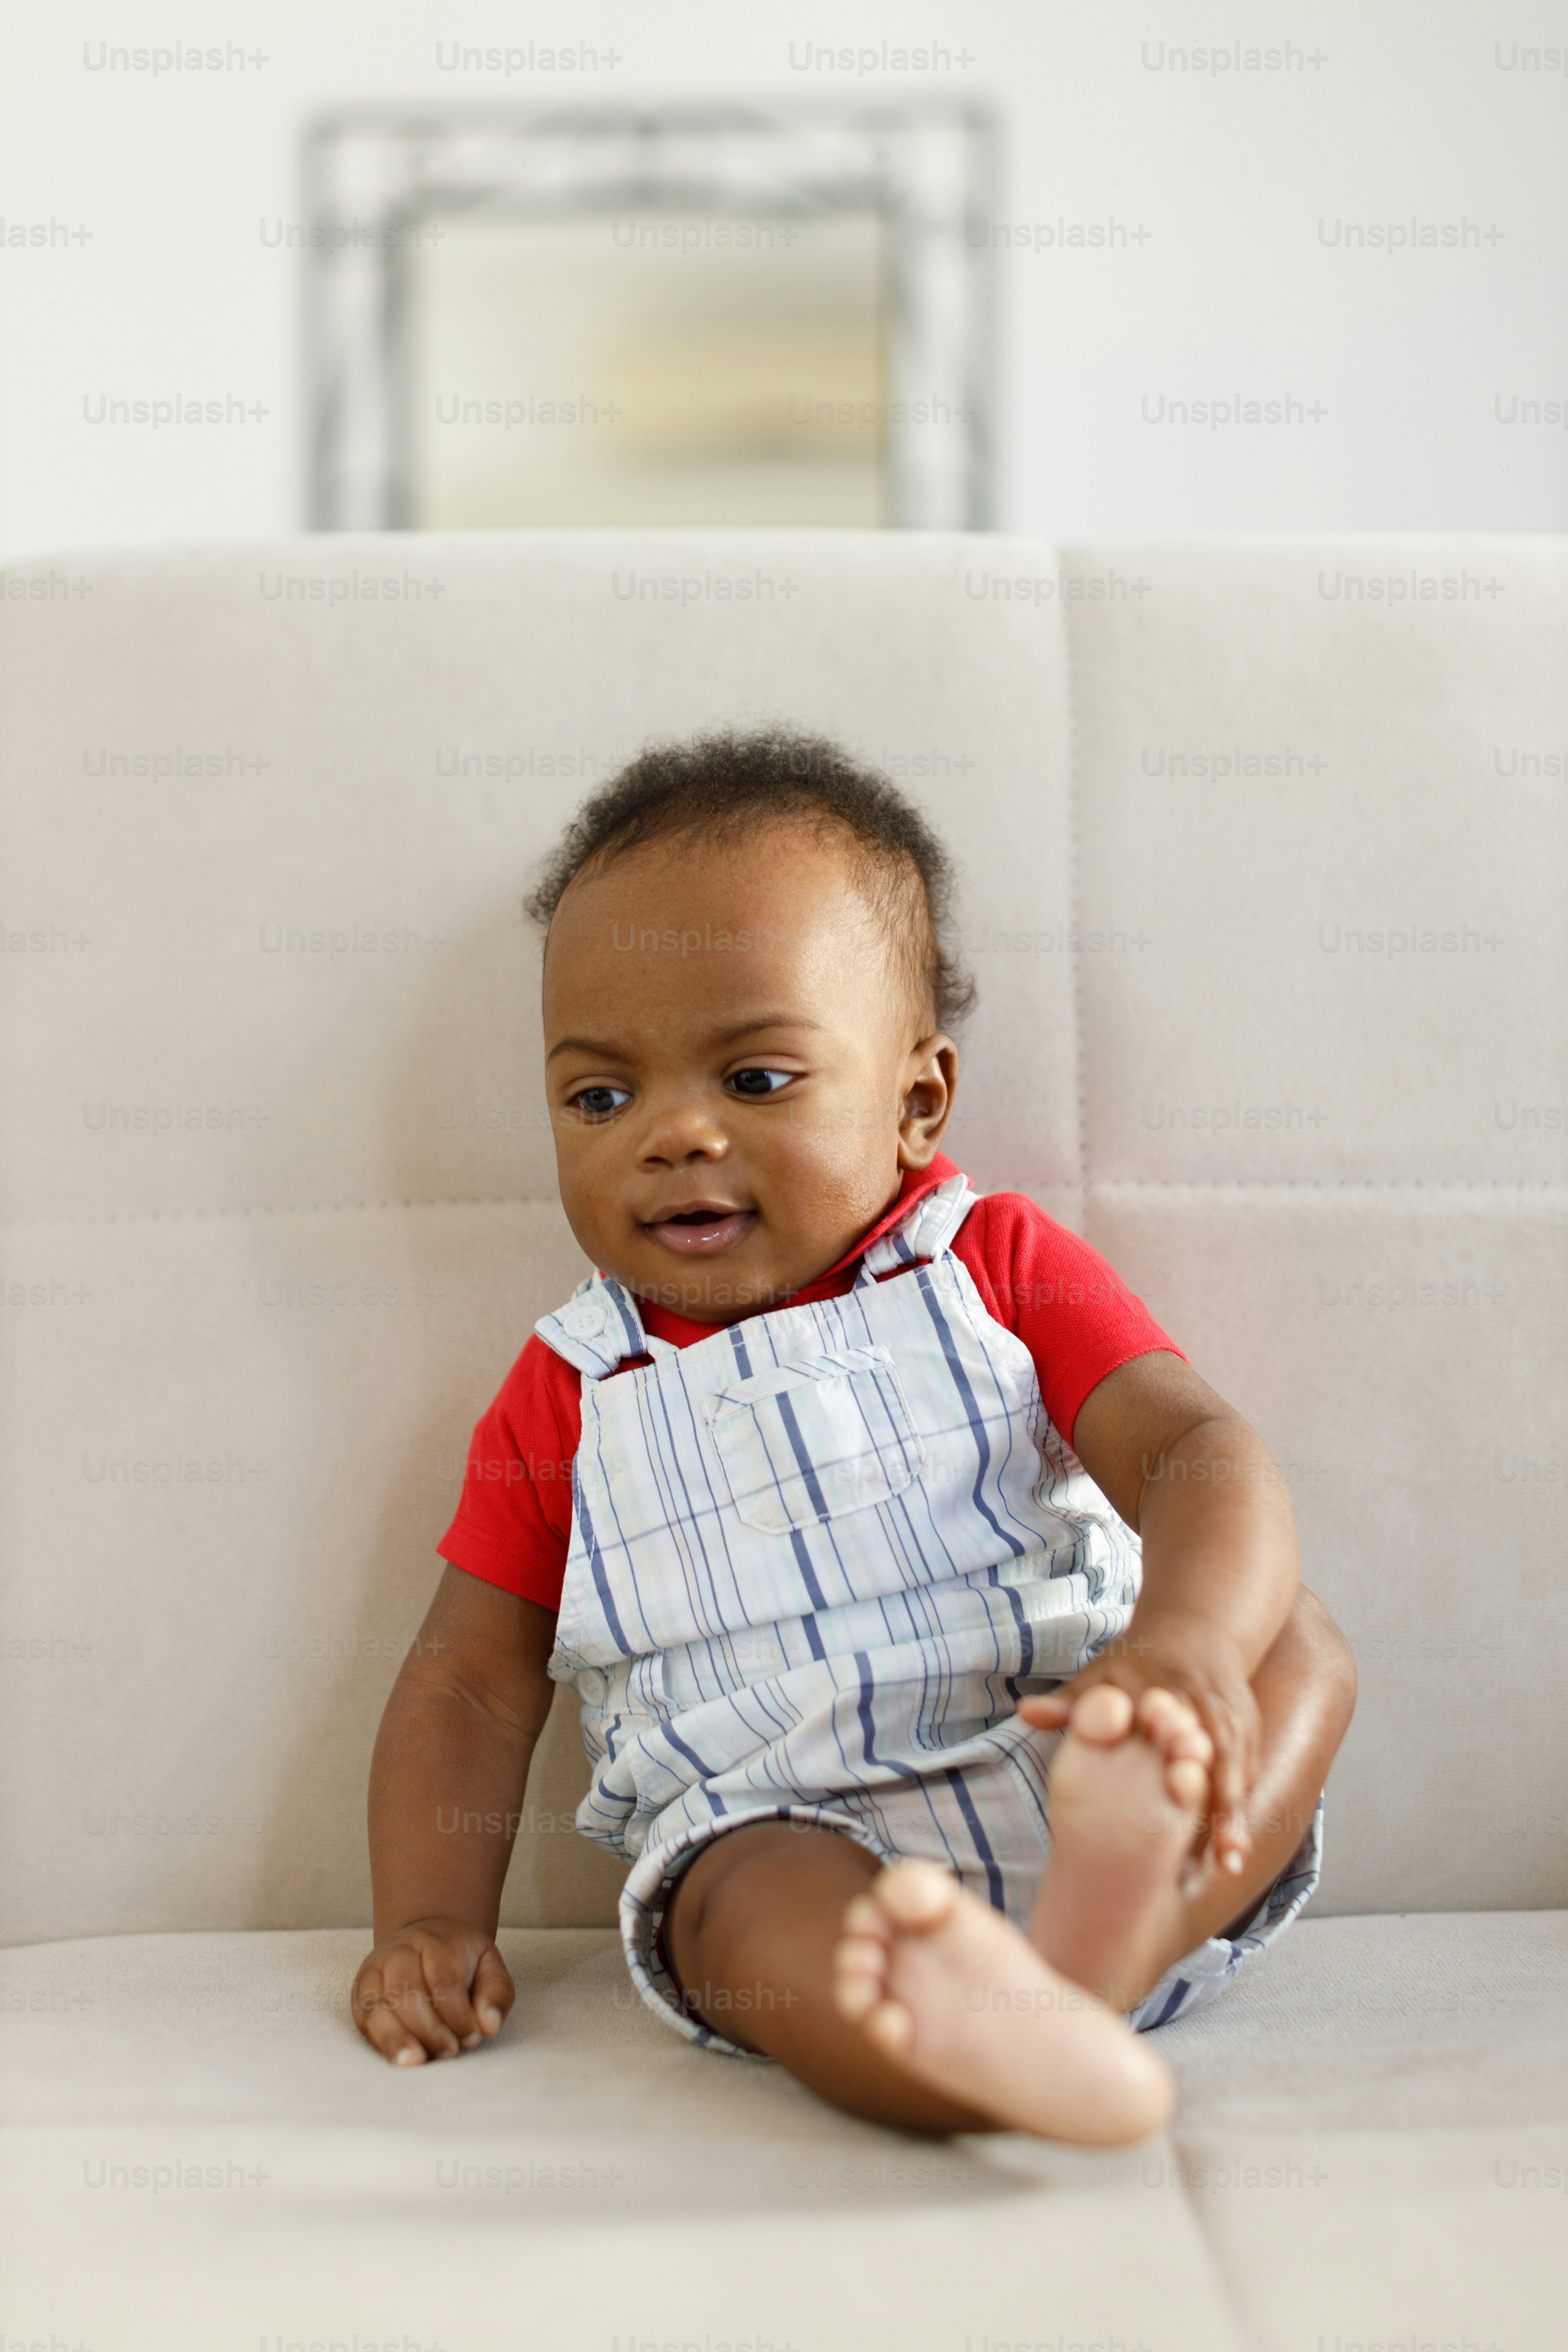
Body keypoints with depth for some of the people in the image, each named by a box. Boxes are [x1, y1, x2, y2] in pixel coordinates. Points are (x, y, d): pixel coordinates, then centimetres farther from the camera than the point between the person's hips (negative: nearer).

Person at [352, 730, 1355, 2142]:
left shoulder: (999, 1270, 6)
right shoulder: (568, 1395, 11)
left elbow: (1201, 1454, -8)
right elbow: (471, 1683, 14)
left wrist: (1185, 1644, -31)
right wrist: (430, 1924, -3)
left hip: (1059, 1777, 1)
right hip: (796, 1846, 0)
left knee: (1294, 1641, -23)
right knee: (742, 1894, -32)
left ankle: (1092, 1954, -47)